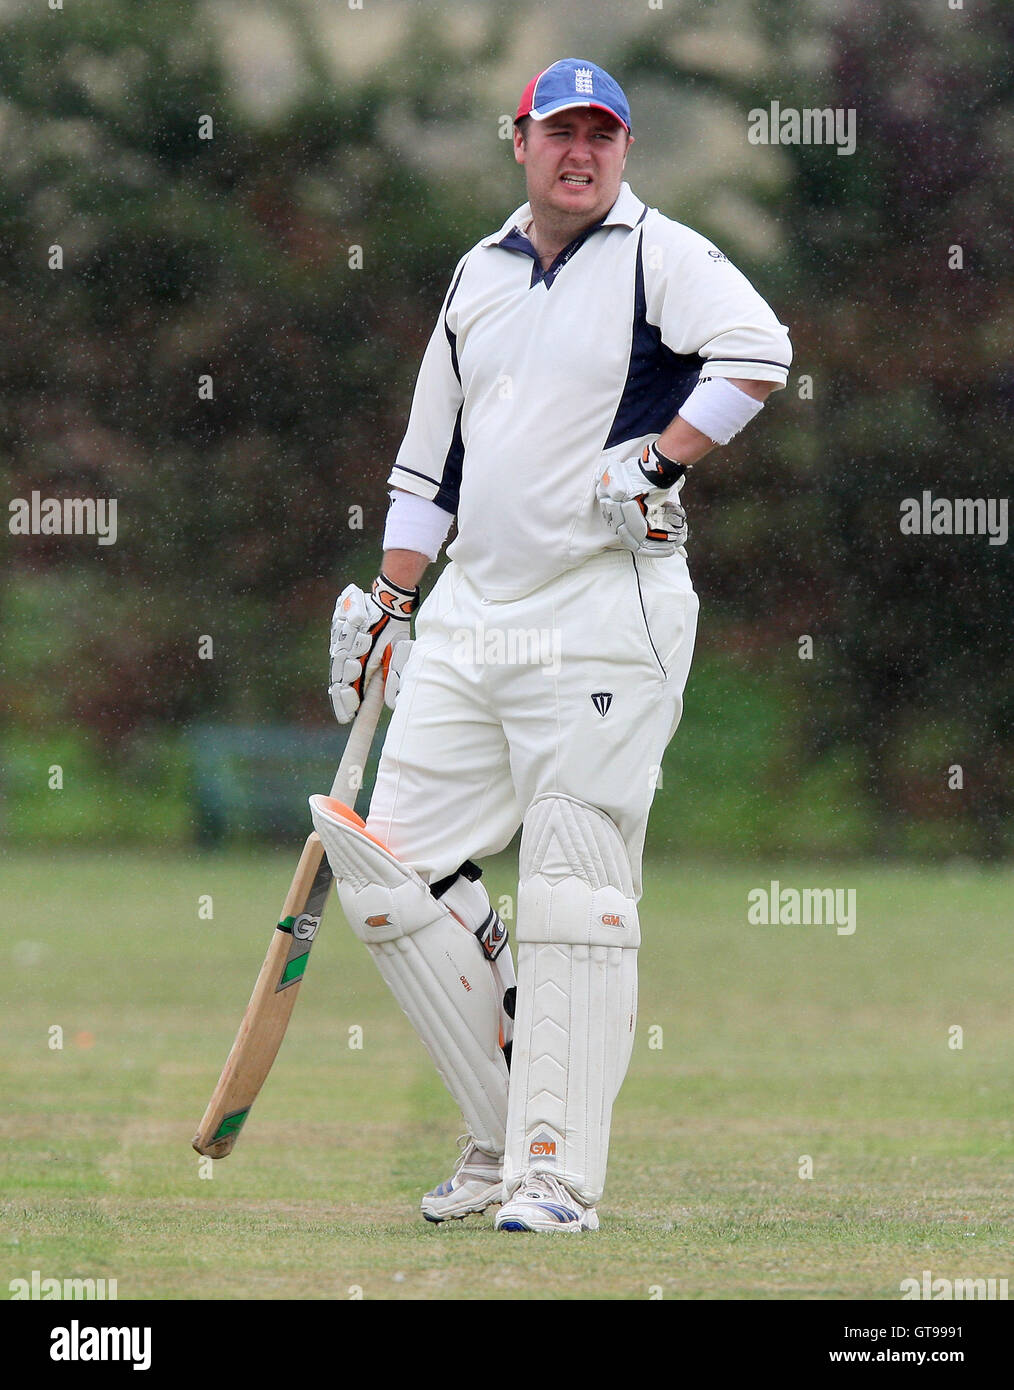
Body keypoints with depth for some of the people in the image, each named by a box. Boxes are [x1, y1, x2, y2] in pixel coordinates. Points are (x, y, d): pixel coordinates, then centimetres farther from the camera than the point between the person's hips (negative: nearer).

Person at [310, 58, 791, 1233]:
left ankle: (557, 1171, -6)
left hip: (606, 618, -7)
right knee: (390, 866, 1)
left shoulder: (663, 256, -2)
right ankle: (505, 1131, 11)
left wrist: (661, 464, -22)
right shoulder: (479, 276, 17)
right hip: (469, 617, 7)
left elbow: (756, 351, -21)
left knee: (575, 893, -9)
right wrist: (384, 607, 21)